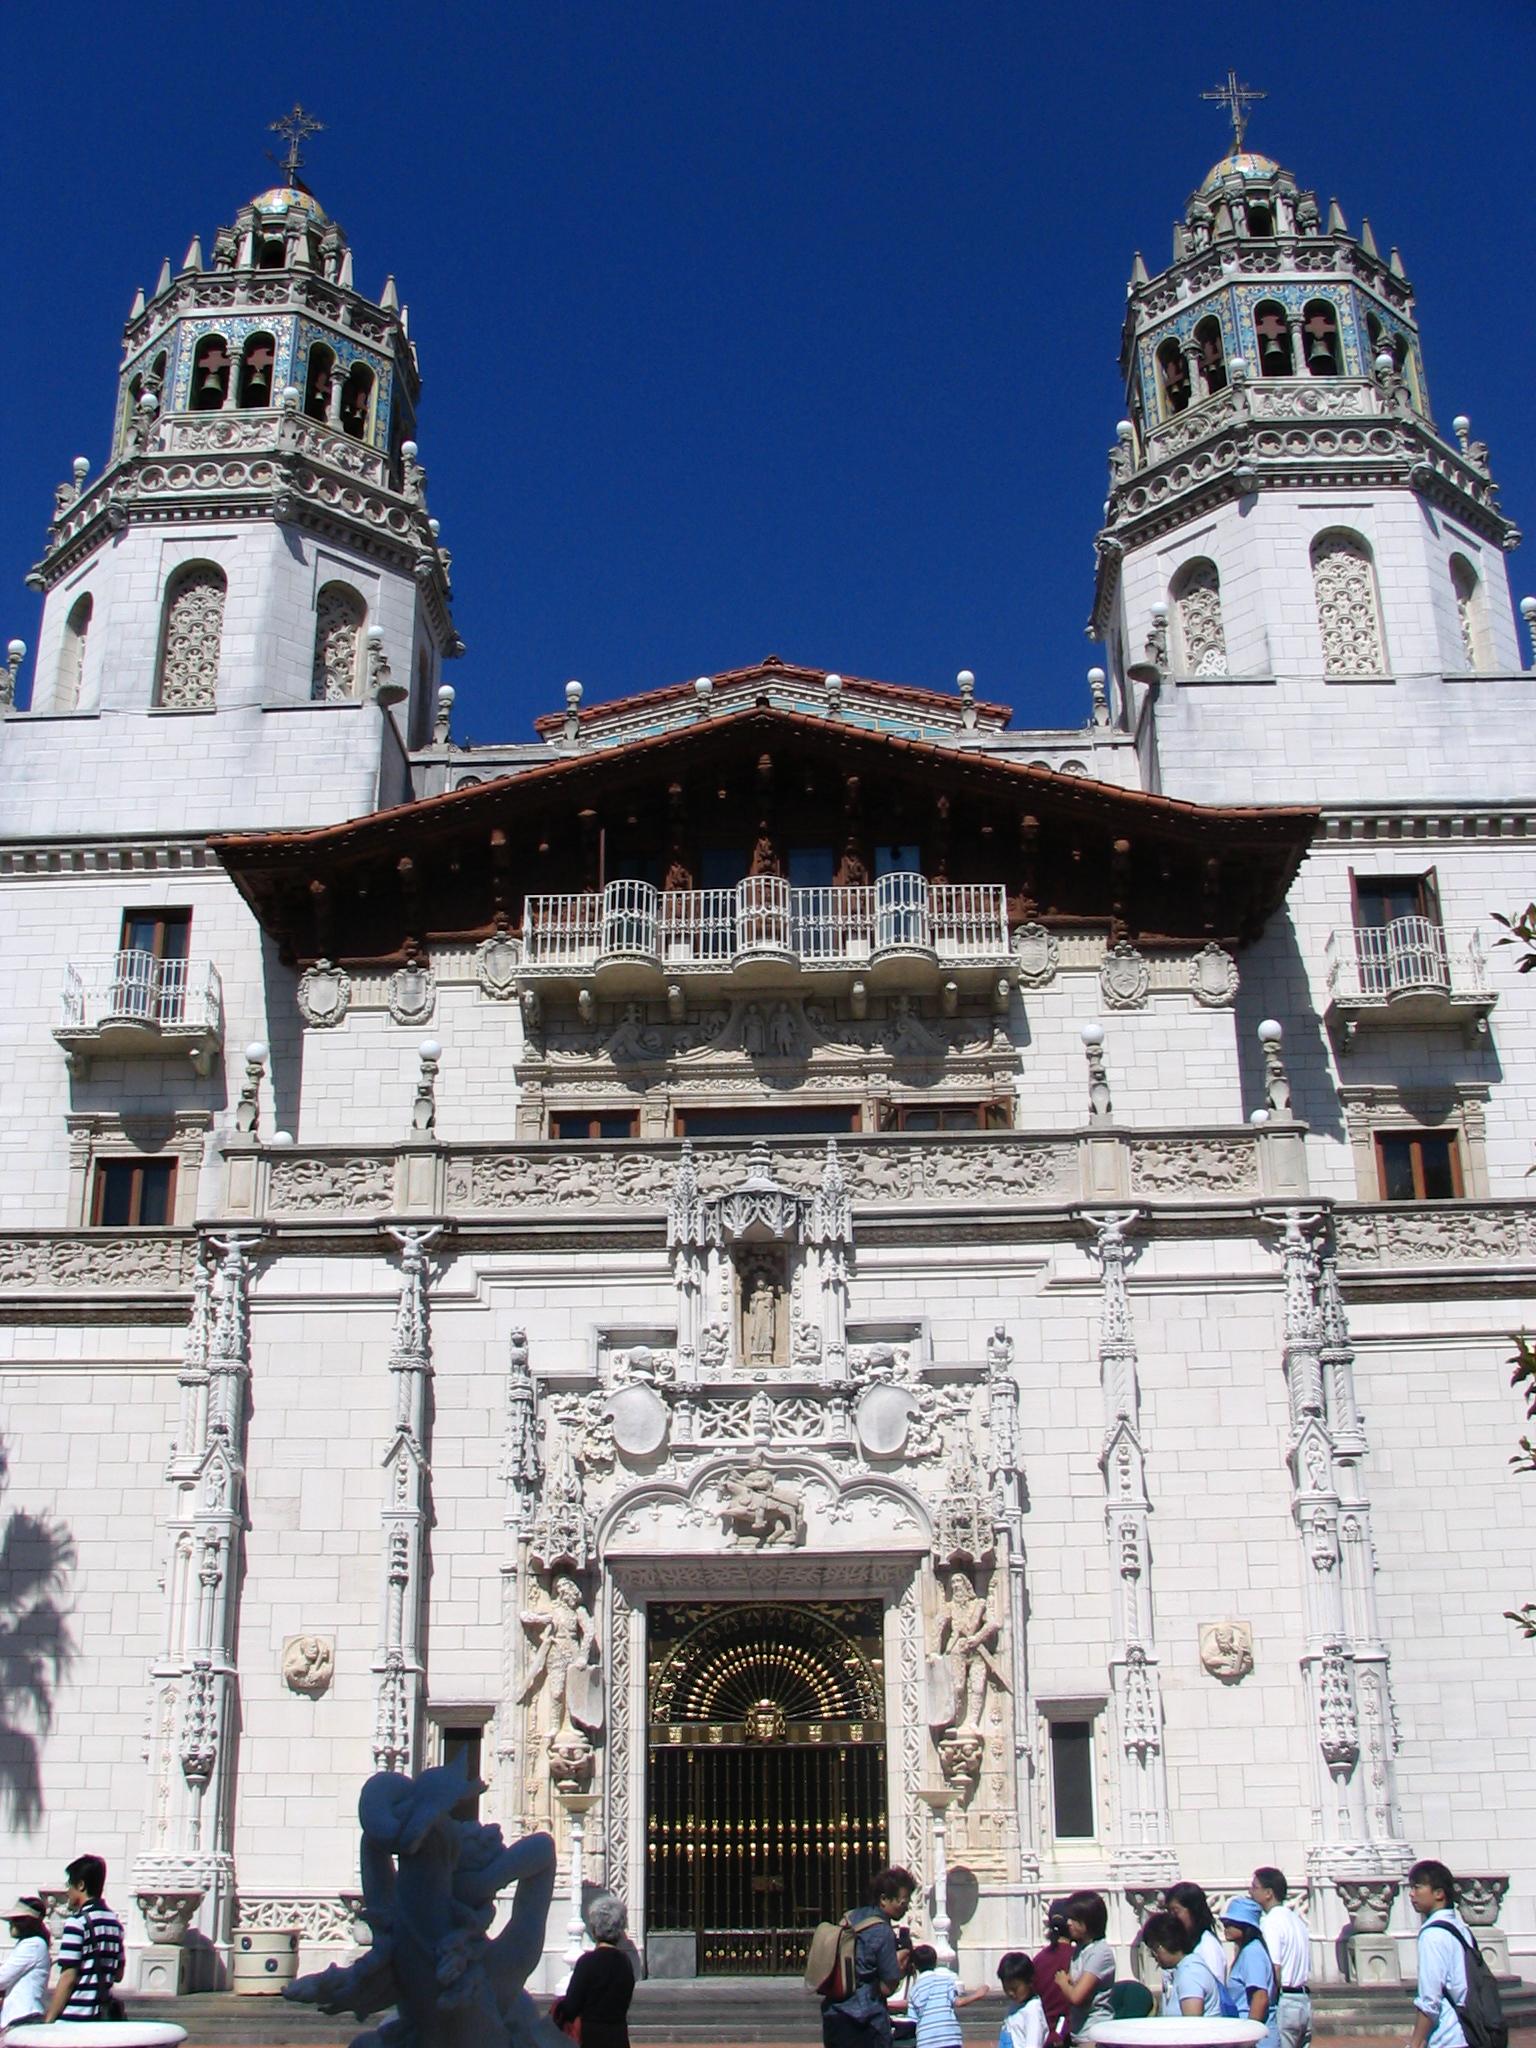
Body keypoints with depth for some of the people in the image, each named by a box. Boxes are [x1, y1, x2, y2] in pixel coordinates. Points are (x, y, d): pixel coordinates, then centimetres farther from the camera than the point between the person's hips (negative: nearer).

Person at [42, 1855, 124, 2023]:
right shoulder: (114, 1921, 11)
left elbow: (68, 1978, -14)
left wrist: (48, 2021, -10)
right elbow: (118, 1975, 16)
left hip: (74, 2019, -7)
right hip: (103, 2016, 7)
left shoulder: (77, 1922, -11)